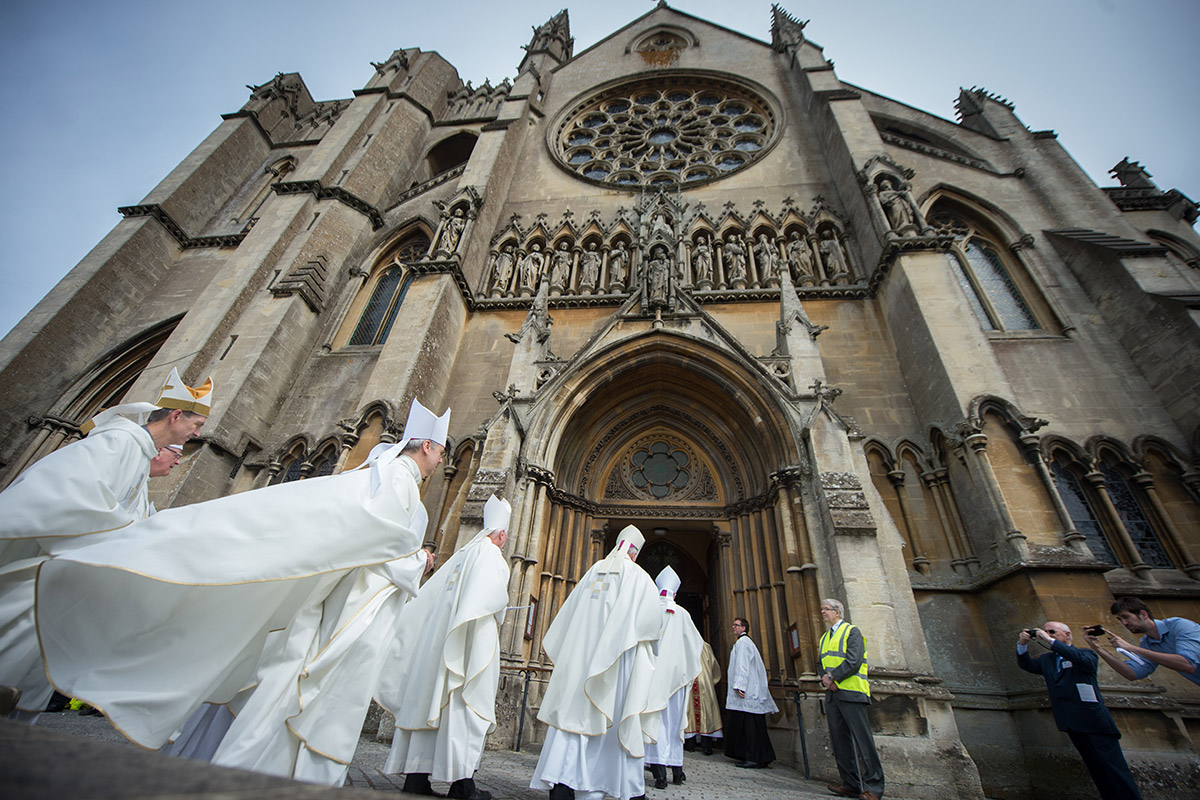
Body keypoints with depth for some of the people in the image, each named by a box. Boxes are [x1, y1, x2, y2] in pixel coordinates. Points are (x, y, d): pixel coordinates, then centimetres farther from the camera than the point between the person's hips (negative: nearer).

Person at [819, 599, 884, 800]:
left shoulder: (852, 631, -2)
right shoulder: (825, 638, 21)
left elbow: (854, 661, -14)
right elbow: (823, 664, 18)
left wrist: (832, 676, -14)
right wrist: (825, 679, -3)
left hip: (850, 693, -7)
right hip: (832, 694, 7)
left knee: (863, 740, -5)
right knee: (839, 742, 8)